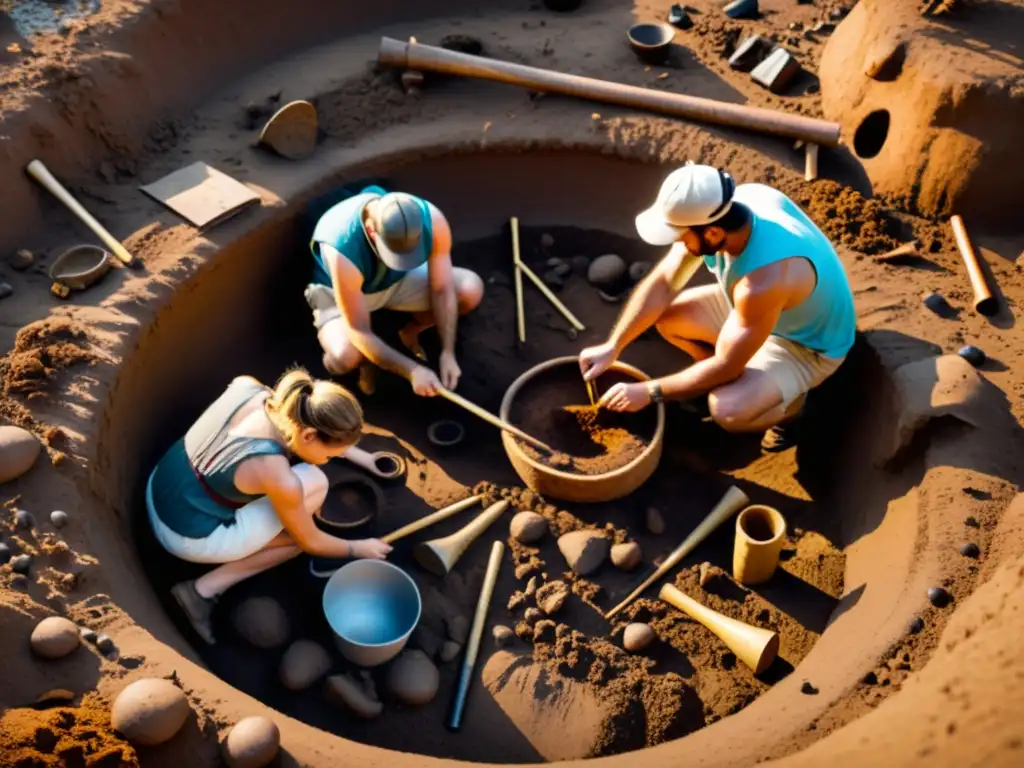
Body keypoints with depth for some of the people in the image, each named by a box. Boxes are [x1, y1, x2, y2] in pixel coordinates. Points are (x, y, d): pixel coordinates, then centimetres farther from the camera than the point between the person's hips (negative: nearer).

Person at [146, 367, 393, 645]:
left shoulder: (247, 386, -14)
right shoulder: (280, 478, -30)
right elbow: (310, 542, -11)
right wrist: (359, 549, 6)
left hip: (159, 492, 8)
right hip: (186, 536, -7)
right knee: (314, 483, -12)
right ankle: (205, 589, -3)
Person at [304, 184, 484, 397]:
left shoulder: (432, 220, -30)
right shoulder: (344, 251, -40)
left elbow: (442, 290, -19)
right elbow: (359, 332, -32)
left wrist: (447, 353, -23)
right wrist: (412, 370, -34)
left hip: (398, 279, 4)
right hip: (337, 291, -4)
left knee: (471, 290, -20)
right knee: (345, 357, -35)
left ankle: (411, 330, 7)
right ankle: (366, 355, 4)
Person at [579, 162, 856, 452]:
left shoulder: (765, 281, -43)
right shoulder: (719, 209, -21)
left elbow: (725, 366, -31)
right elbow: (662, 283, -12)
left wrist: (648, 392, -23)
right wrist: (612, 347, -18)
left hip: (809, 344, -7)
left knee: (728, 409, -30)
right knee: (667, 315, -3)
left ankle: (791, 402, 5)